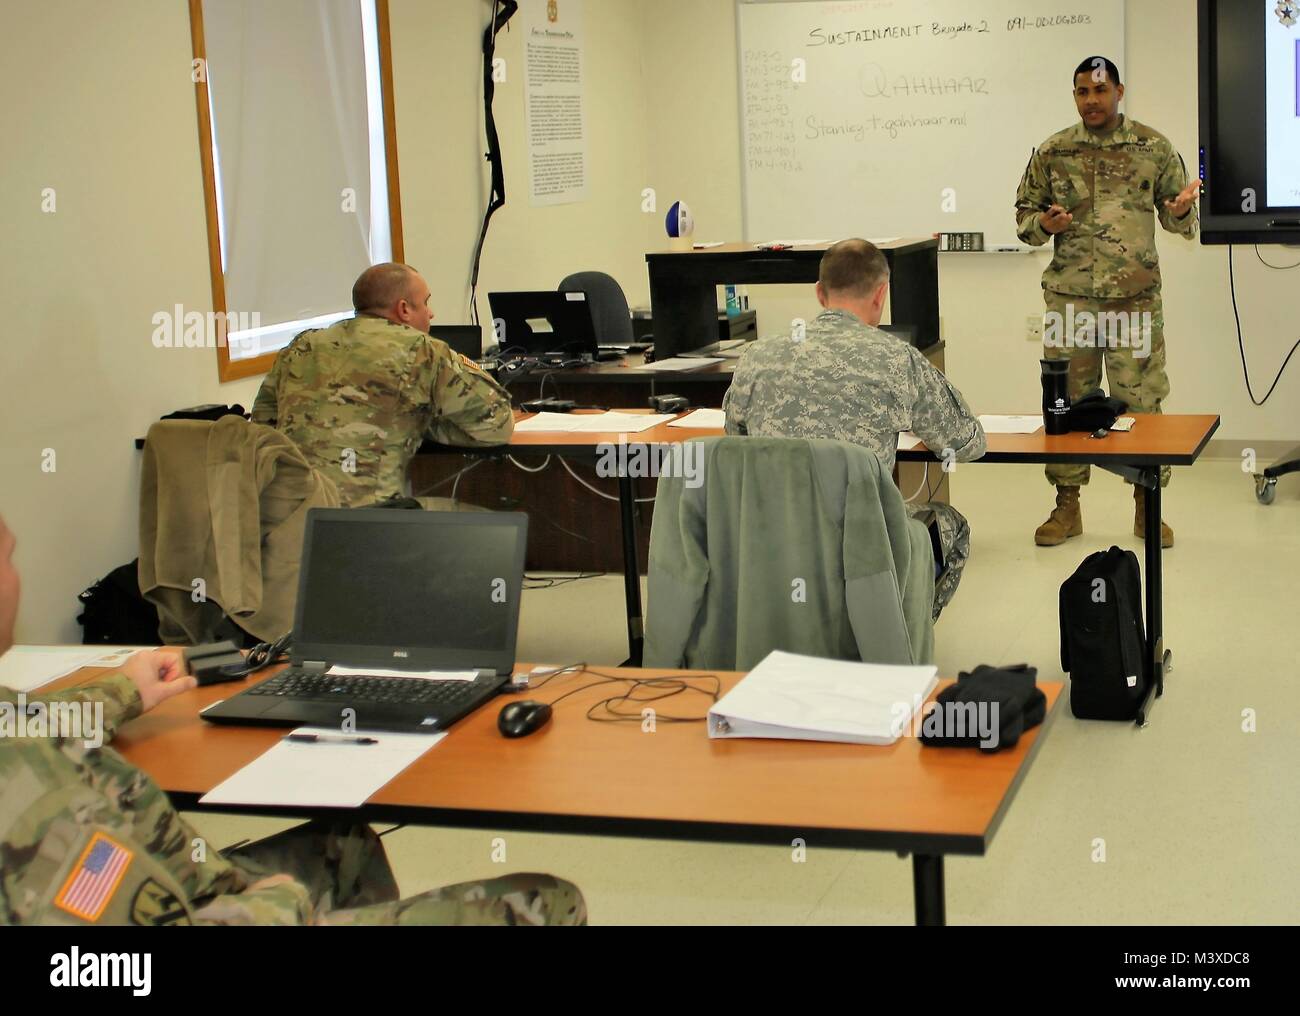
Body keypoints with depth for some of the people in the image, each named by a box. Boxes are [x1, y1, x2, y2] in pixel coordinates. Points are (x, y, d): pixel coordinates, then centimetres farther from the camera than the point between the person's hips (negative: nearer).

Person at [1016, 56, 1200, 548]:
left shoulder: (1154, 147, 4)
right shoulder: (1052, 152, 5)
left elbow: (1178, 221, 9)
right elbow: (1024, 214, 12)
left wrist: (1181, 212, -15)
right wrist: (1042, 224, -10)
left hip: (1136, 297, -1)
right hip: (1069, 297, 1)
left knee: (1141, 401, 1)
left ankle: (1147, 505, 14)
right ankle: (1067, 505, 17)